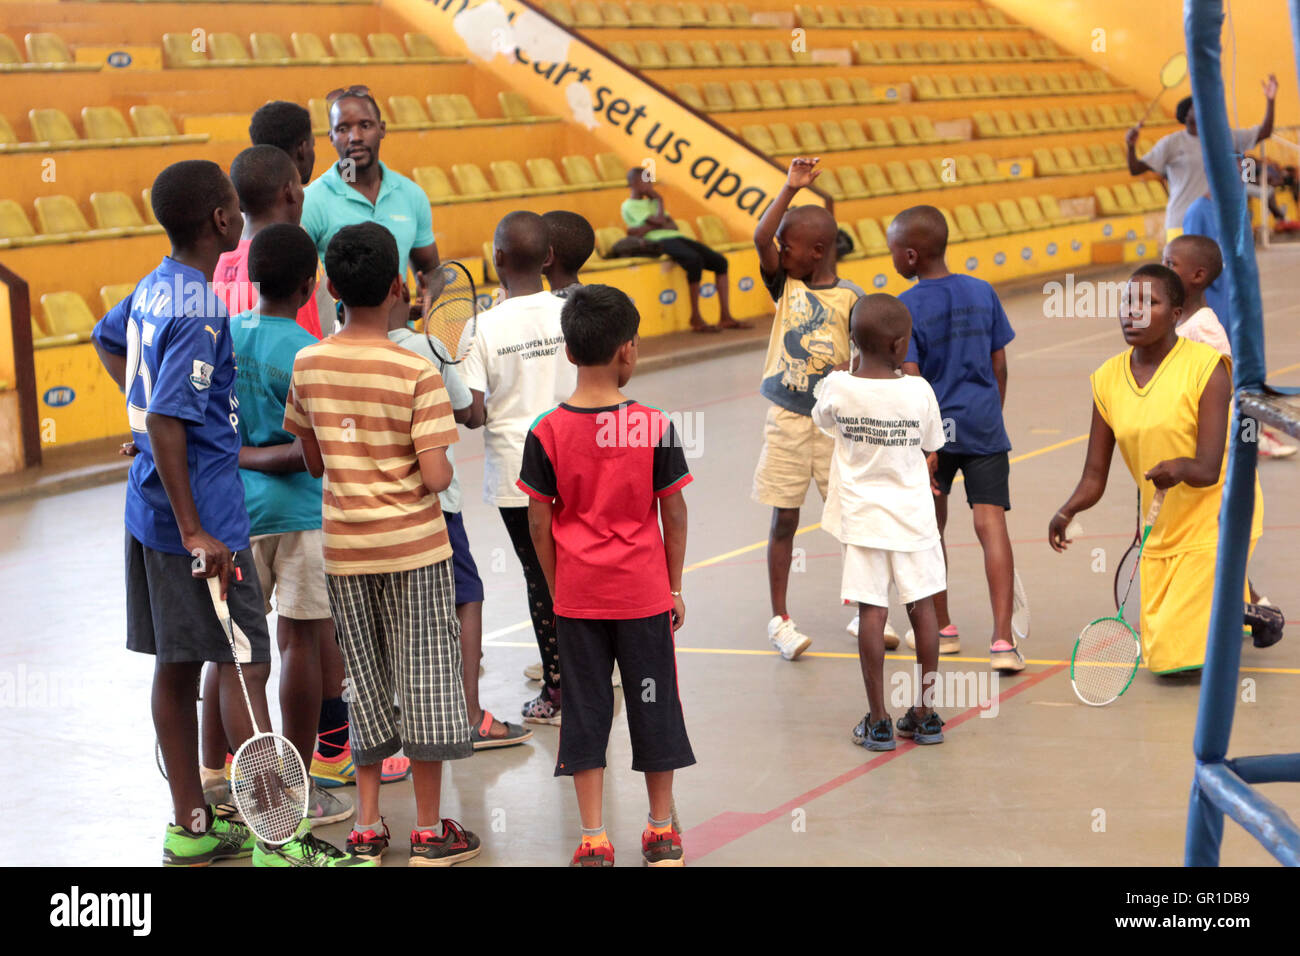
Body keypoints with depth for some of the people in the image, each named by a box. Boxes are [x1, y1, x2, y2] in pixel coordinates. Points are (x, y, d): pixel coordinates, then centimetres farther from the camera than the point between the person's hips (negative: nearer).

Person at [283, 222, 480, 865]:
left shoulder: (307, 365, -3)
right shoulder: (416, 373, -15)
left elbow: (313, 461, 6)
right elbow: (436, 477, -17)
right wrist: (438, 467, 4)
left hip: (343, 547, 4)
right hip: (413, 547, -4)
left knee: (367, 682, 14)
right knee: (423, 679, 7)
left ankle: (366, 828, 18)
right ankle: (429, 831, 12)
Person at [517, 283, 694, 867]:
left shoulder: (546, 432, -8)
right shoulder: (653, 426, -9)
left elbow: (538, 524, -3)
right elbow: (674, 516, -4)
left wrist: (556, 590, 9)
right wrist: (675, 587, 8)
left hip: (576, 594, 0)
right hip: (643, 592, 0)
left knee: (585, 709, 8)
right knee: (653, 703, 12)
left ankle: (593, 839, 9)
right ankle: (661, 831, 22)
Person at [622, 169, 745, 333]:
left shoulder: (650, 202, 29)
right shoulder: (629, 205, 3)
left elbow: (674, 226, 16)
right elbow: (660, 221, -10)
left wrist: (646, 228, -4)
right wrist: (659, 200, 8)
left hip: (676, 237, 8)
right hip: (661, 241, -8)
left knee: (720, 261, -9)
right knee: (695, 260, -35)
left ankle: (725, 317, -12)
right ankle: (695, 319, -28)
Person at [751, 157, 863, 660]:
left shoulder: (850, 298, -5)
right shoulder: (785, 285, 1)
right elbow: (760, 239, -15)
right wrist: (791, 188, -20)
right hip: (786, 419, 2)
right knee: (784, 519, 4)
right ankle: (780, 619, 12)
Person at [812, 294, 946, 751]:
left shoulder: (836, 388, -11)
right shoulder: (919, 391, -12)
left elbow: (822, 418, 12)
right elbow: (930, 448, 3)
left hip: (862, 518, 0)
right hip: (913, 516, 0)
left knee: (872, 614, 2)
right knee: (922, 608, 11)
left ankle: (877, 722, 6)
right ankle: (925, 714, 19)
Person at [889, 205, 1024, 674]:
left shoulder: (905, 309, -10)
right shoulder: (983, 293, 4)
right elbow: (999, 366, 9)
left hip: (935, 427, -2)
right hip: (984, 425, 2)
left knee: (930, 527, 16)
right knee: (991, 524, -5)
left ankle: (941, 628, 28)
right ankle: (1002, 639, -15)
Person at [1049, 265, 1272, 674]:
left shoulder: (1205, 365, -14)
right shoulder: (1107, 379, 0)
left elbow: (1209, 469, -21)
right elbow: (1094, 477, 1)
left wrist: (1181, 468, -43)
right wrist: (1067, 511, -18)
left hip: (1216, 522, -5)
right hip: (1161, 532, 5)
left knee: (1176, 656, -10)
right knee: (1159, 657, 8)